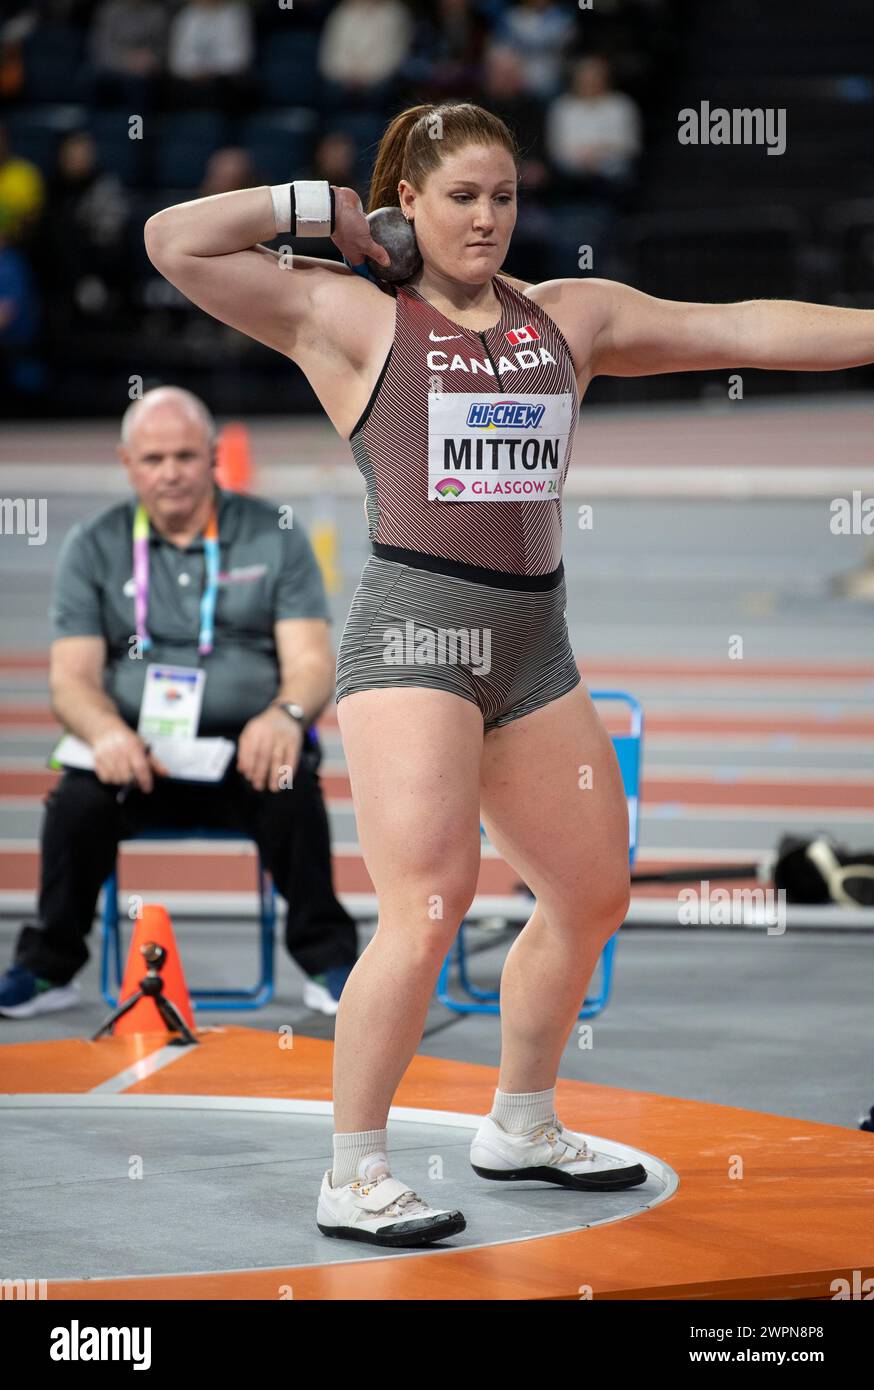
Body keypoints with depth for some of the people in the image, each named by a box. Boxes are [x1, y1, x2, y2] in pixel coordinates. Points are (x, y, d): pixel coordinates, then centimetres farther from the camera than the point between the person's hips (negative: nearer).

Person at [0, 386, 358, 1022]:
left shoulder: (274, 536, 6)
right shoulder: (93, 547, 8)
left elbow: (312, 663, -1)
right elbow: (71, 677, 0)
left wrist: (287, 715, -26)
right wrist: (107, 732, -24)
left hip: (247, 748, -1)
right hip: (138, 752, 1)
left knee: (292, 795, -33)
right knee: (78, 800, -29)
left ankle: (330, 962, -15)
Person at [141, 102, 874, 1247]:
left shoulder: (571, 316, 15)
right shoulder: (349, 315, 2)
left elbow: (745, 330, 16)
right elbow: (175, 241, -3)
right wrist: (317, 206, 3)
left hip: (534, 643, 6)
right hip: (414, 630, -6)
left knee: (592, 895, 14)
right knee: (427, 913, -16)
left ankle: (521, 1126, 34)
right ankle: (352, 1179, -6)